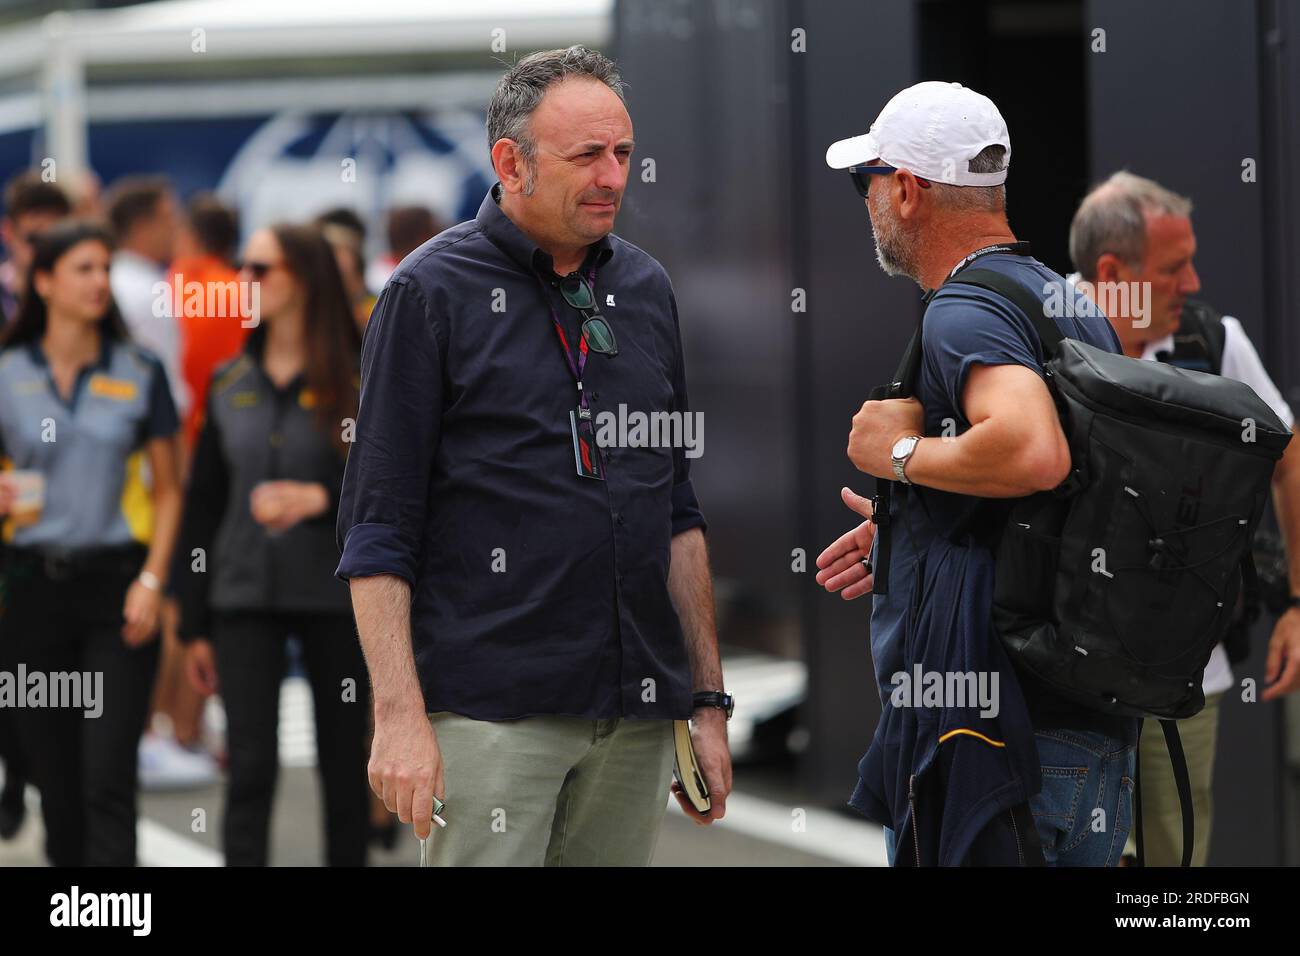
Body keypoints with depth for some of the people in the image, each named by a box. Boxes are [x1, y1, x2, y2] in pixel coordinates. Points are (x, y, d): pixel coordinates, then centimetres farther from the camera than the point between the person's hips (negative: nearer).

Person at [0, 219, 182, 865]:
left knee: (108, 776, -11)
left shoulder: (139, 374, 4)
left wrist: (152, 580, -5)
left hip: (116, 585, -2)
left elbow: (167, 489, 6)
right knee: (54, 777, 6)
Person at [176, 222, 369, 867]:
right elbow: (202, 504, 11)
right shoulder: (229, 384, 9)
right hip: (246, 596, 2)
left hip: (337, 597, -2)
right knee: (250, 766, -7)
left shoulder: (359, 378, -3)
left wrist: (321, 497, -24)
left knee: (343, 765, 7)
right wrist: (196, 624, 9)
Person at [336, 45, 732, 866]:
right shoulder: (433, 291, -3)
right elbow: (377, 531, -6)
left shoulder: (646, 288, 14)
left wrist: (708, 698, 14)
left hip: (638, 708, 5)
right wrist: (399, 715, -14)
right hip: (492, 707, -5)